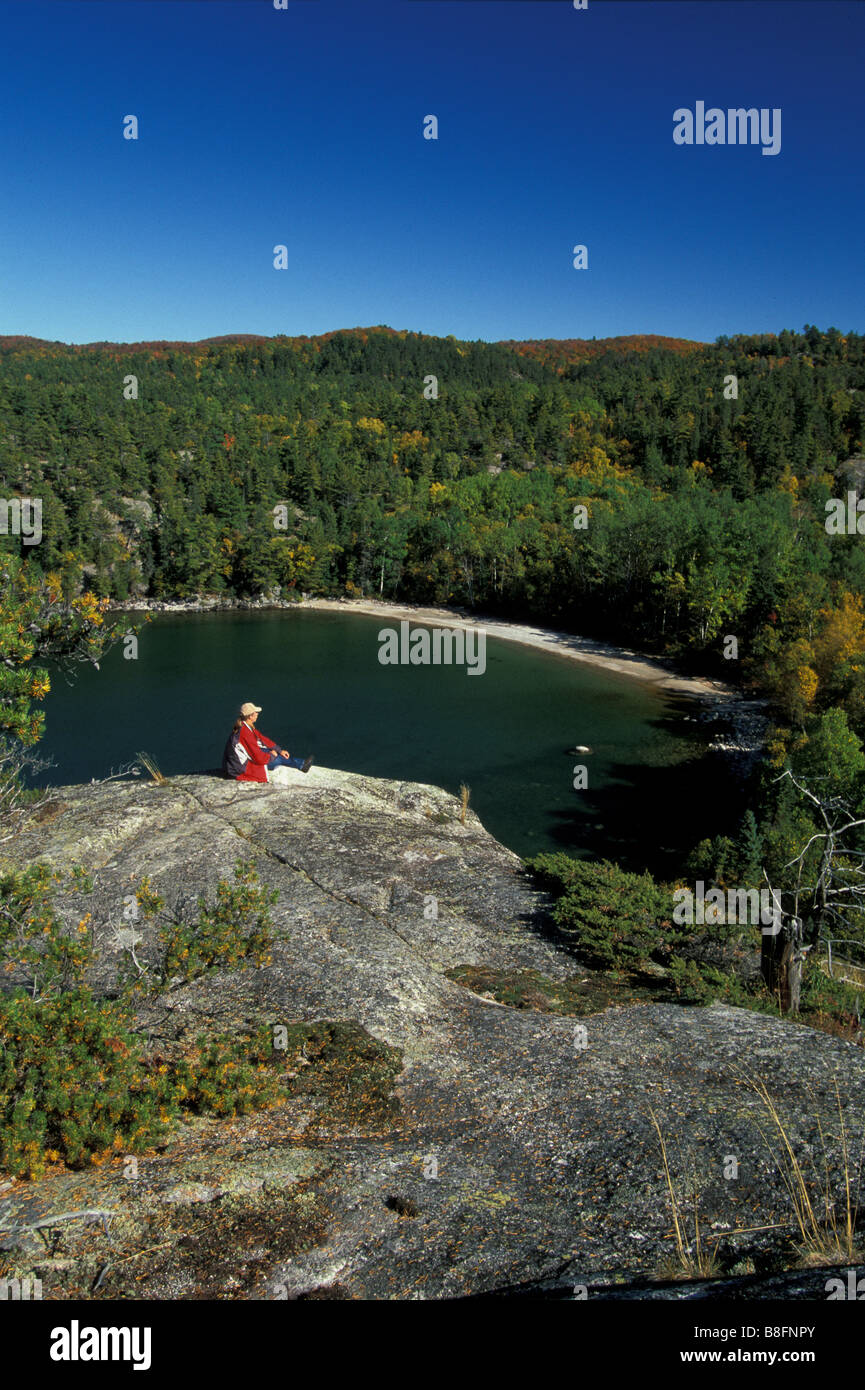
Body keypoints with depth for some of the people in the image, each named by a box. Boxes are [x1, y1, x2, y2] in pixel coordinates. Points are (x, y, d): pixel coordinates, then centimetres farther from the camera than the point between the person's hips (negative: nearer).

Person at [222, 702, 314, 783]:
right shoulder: (245, 733, -30)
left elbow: (262, 738, 12)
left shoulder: (245, 726, 0)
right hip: (241, 769, -10)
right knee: (277, 759, -3)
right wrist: (271, 755, -6)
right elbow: (259, 758, -27)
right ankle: (301, 765, 15)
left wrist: (279, 750, 11)